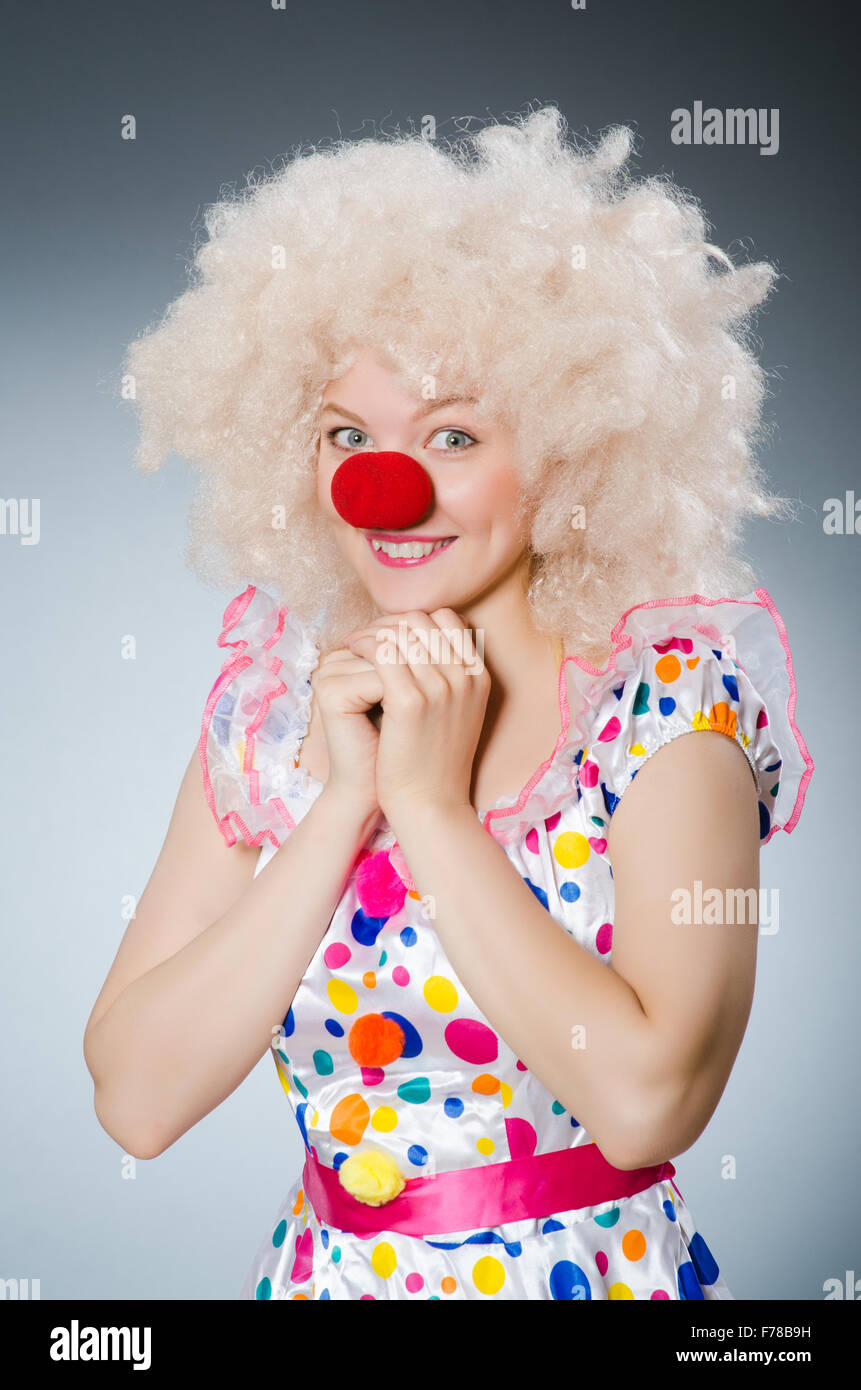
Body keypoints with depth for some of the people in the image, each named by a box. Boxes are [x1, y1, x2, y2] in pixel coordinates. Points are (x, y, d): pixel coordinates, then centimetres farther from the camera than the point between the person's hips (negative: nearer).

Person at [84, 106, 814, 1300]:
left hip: (590, 1269, -3)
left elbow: (647, 1098, -25)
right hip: (320, 1265, 3)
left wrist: (432, 806, -20)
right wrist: (344, 798, -18)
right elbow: (136, 1099, -11)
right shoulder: (275, 694, -4)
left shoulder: (670, 691, -13)